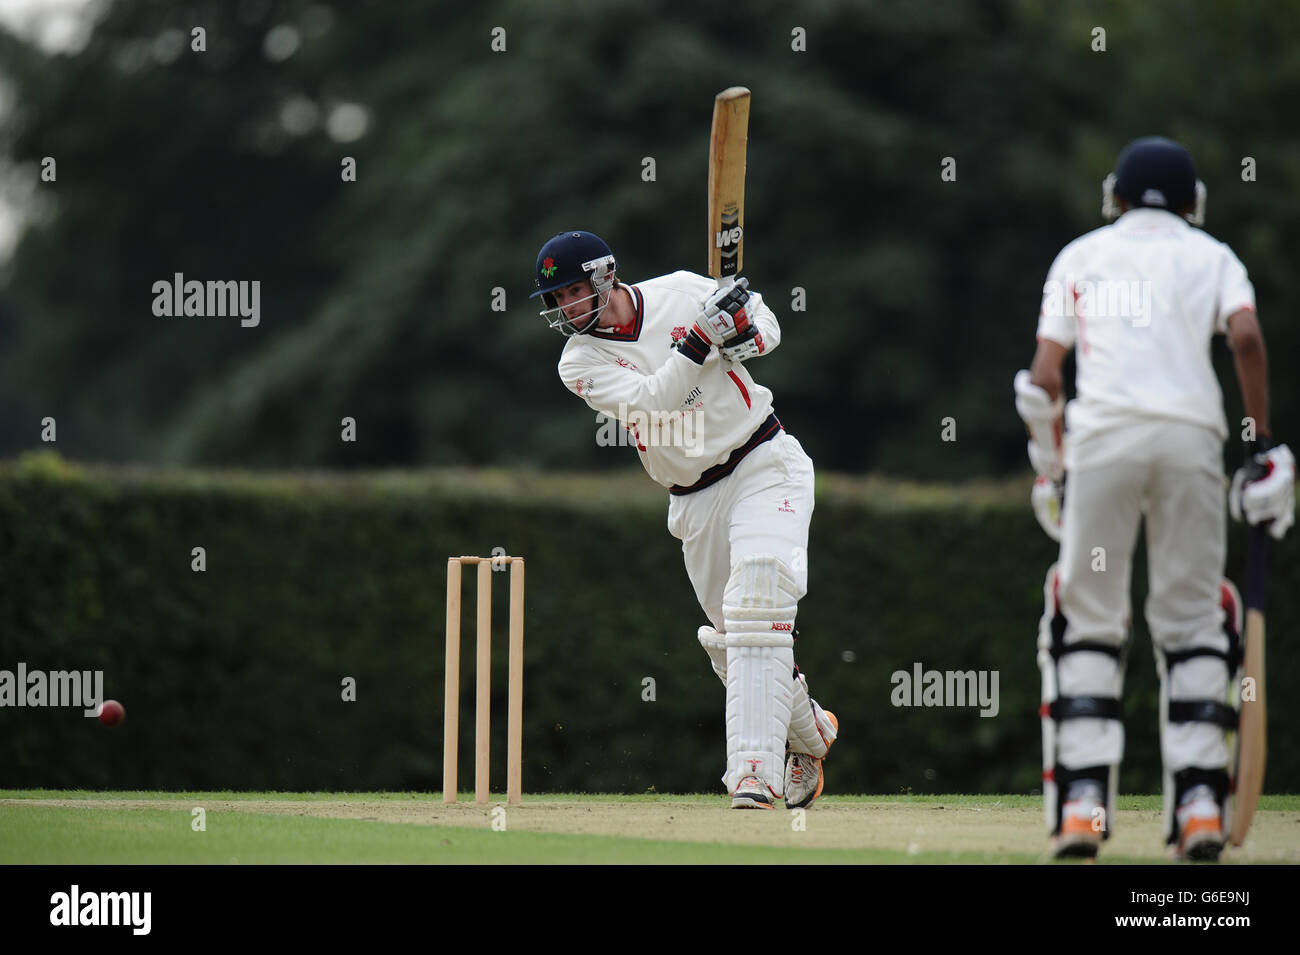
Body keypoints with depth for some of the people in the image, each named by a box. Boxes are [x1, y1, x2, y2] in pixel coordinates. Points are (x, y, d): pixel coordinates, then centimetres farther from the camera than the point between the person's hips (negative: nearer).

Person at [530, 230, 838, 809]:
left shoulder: (680, 292, -3)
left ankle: (755, 770, -28)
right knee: (731, 636, 7)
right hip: (696, 501, 3)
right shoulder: (580, 362, -3)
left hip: (765, 463, -3)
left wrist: (746, 333, -11)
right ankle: (807, 730, 37)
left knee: (756, 597, -23)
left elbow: (766, 327, 11)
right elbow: (650, 401, -20)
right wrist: (703, 336, -27)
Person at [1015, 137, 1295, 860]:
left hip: (1102, 432, 0)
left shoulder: (1079, 257, 19)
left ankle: (1082, 801, -5)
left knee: (1087, 621, 6)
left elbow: (1043, 377, 10)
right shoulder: (1212, 257, 18)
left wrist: (1052, 463, 21)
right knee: (1194, 623, 8)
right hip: (1192, 434, 0)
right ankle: (1200, 802, -3)